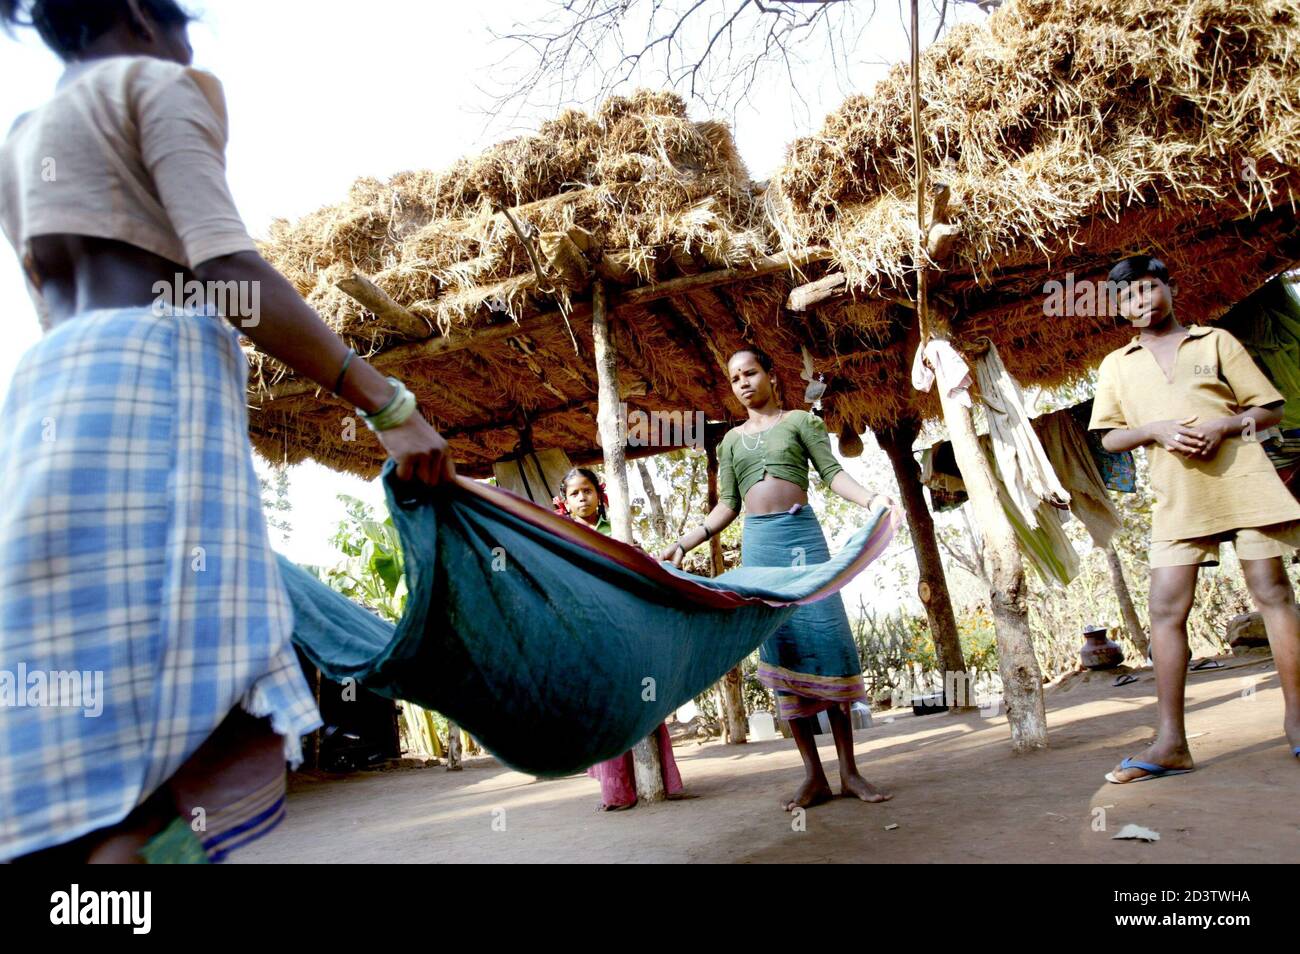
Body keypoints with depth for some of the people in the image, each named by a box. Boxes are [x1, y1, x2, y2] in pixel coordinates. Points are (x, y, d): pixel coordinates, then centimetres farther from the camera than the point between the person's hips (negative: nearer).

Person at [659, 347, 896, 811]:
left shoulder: (800, 420, 10)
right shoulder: (732, 440, 18)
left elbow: (832, 472, -1)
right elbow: (727, 504, 15)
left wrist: (870, 499, -19)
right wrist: (685, 543, 8)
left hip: (802, 532, -2)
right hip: (757, 542, 3)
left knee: (827, 639, -7)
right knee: (780, 650, -1)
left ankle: (849, 771, 2)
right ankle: (814, 776, 4)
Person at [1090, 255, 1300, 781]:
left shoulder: (1216, 341, 11)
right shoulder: (1116, 365, 14)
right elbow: (1109, 437, 10)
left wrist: (1222, 425, -12)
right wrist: (1156, 429, -9)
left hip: (1242, 477, -1)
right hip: (1177, 495, 1)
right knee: (1166, 608, -5)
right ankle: (1171, 742, -2)